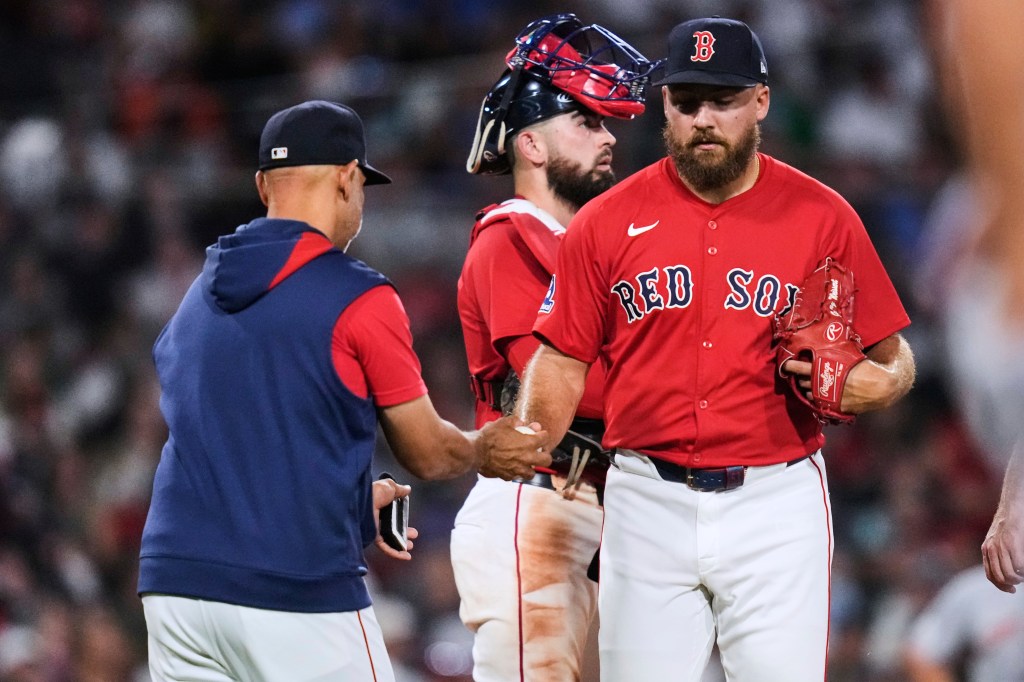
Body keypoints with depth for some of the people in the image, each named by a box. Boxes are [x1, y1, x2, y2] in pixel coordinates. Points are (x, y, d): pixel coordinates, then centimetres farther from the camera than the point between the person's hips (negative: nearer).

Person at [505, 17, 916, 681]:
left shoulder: (822, 218, 2)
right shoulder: (608, 222, 5)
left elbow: (892, 354, 7)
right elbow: (564, 359, 8)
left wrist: (877, 385, -16)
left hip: (776, 505, -1)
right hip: (648, 503, 1)